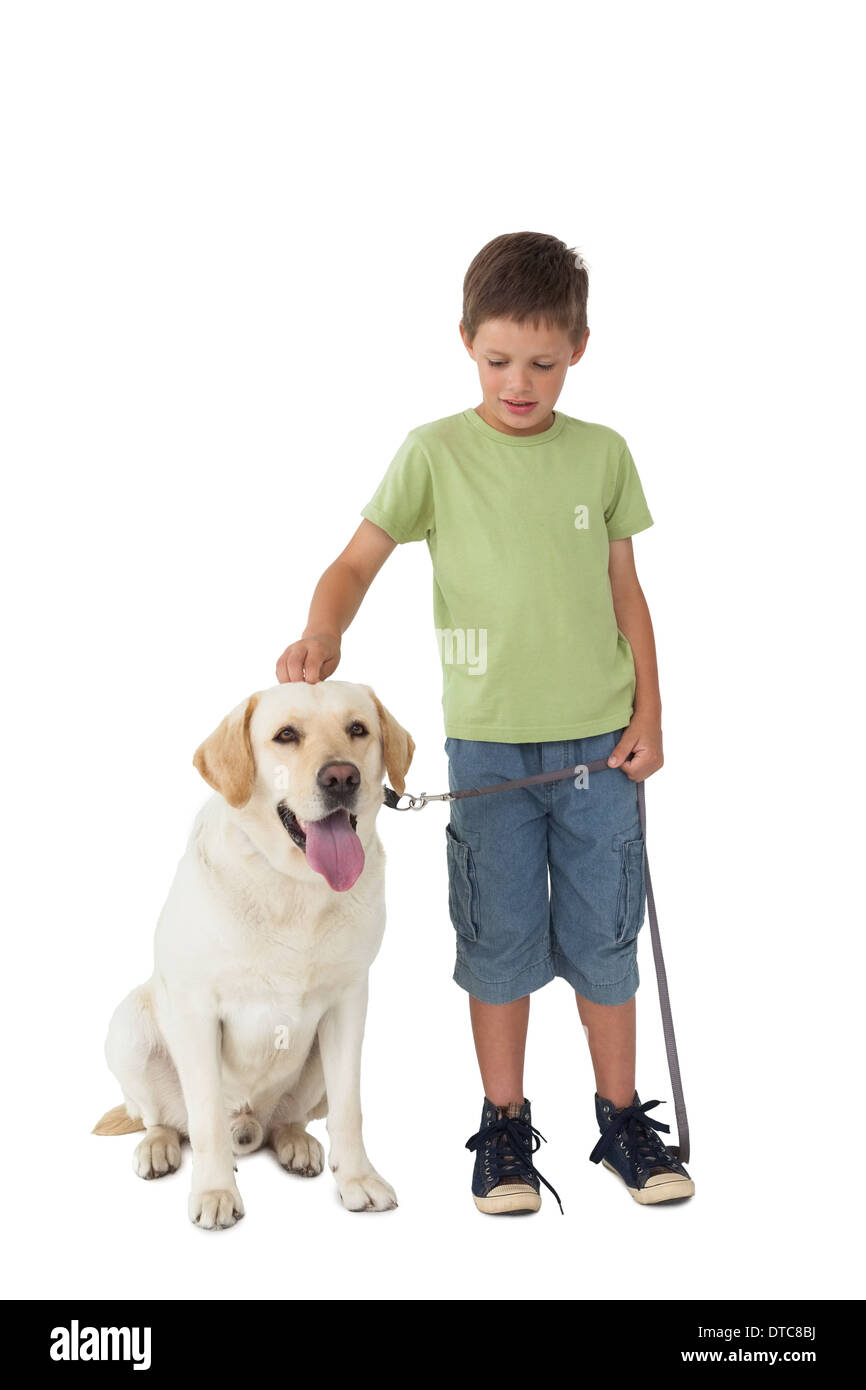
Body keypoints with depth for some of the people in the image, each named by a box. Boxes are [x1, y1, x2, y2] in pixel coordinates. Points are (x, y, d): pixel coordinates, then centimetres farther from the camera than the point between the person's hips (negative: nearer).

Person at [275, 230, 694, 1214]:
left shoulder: (603, 453, 4)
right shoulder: (436, 452, -2)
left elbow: (625, 590, 9)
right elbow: (360, 559, -4)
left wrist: (647, 713, 4)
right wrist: (322, 633, -24)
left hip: (597, 740, 2)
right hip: (487, 741, -1)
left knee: (604, 938, 9)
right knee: (500, 941, 6)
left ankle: (621, 1121, 24)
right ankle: (505, 1128, 20)